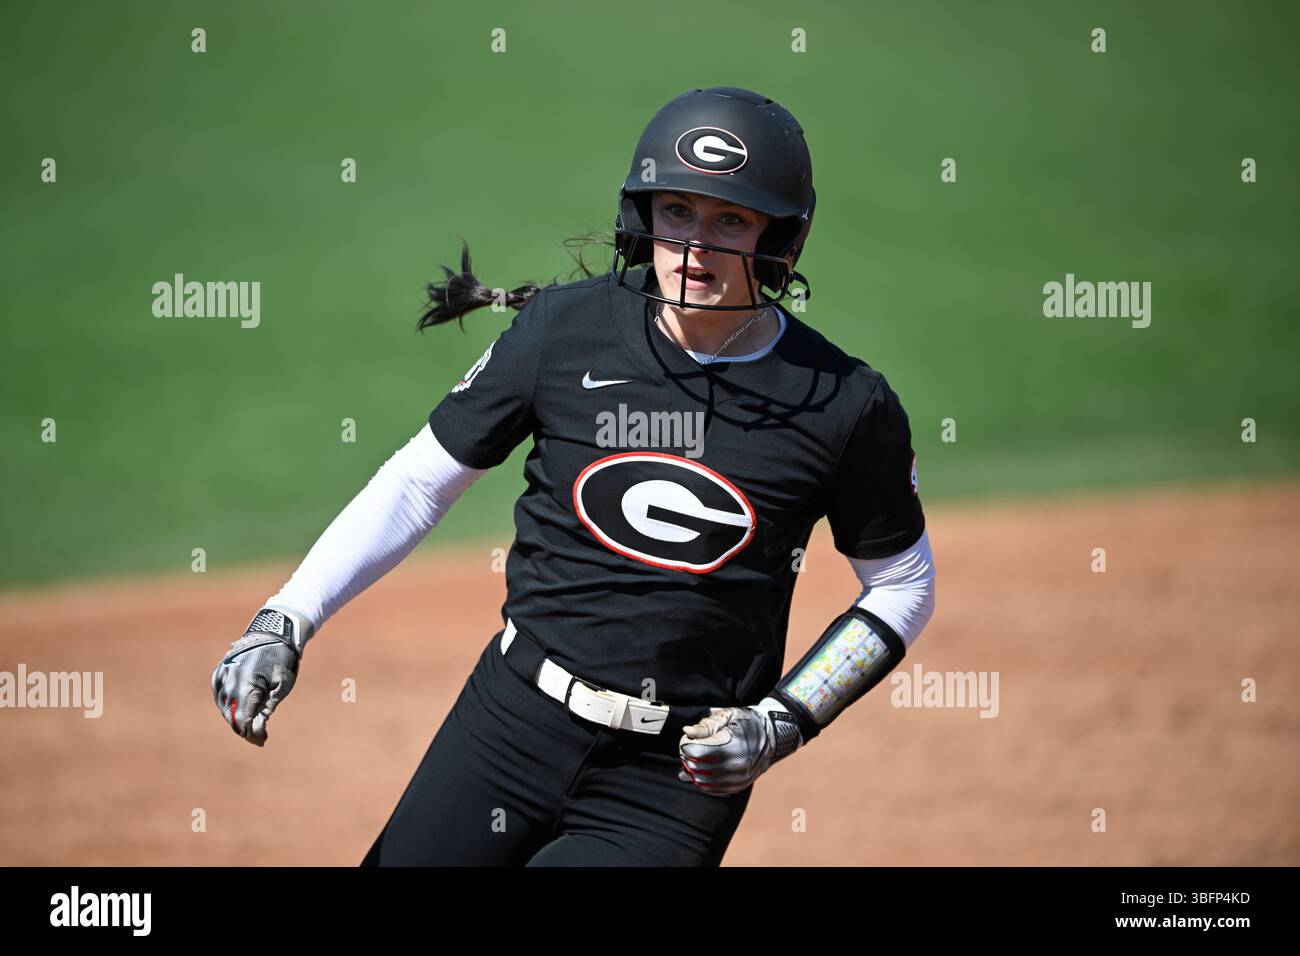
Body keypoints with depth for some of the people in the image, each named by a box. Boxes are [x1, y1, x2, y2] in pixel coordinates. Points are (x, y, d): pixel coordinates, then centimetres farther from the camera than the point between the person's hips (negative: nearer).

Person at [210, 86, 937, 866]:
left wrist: (782, 725, -5)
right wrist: (284, 624, -5)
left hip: (675, 780, -2)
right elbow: (419, 484, 4)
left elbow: (904, 586, 7)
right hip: (512, 720, 3)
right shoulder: (564, 329, -3)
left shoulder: (847, 406, -7)